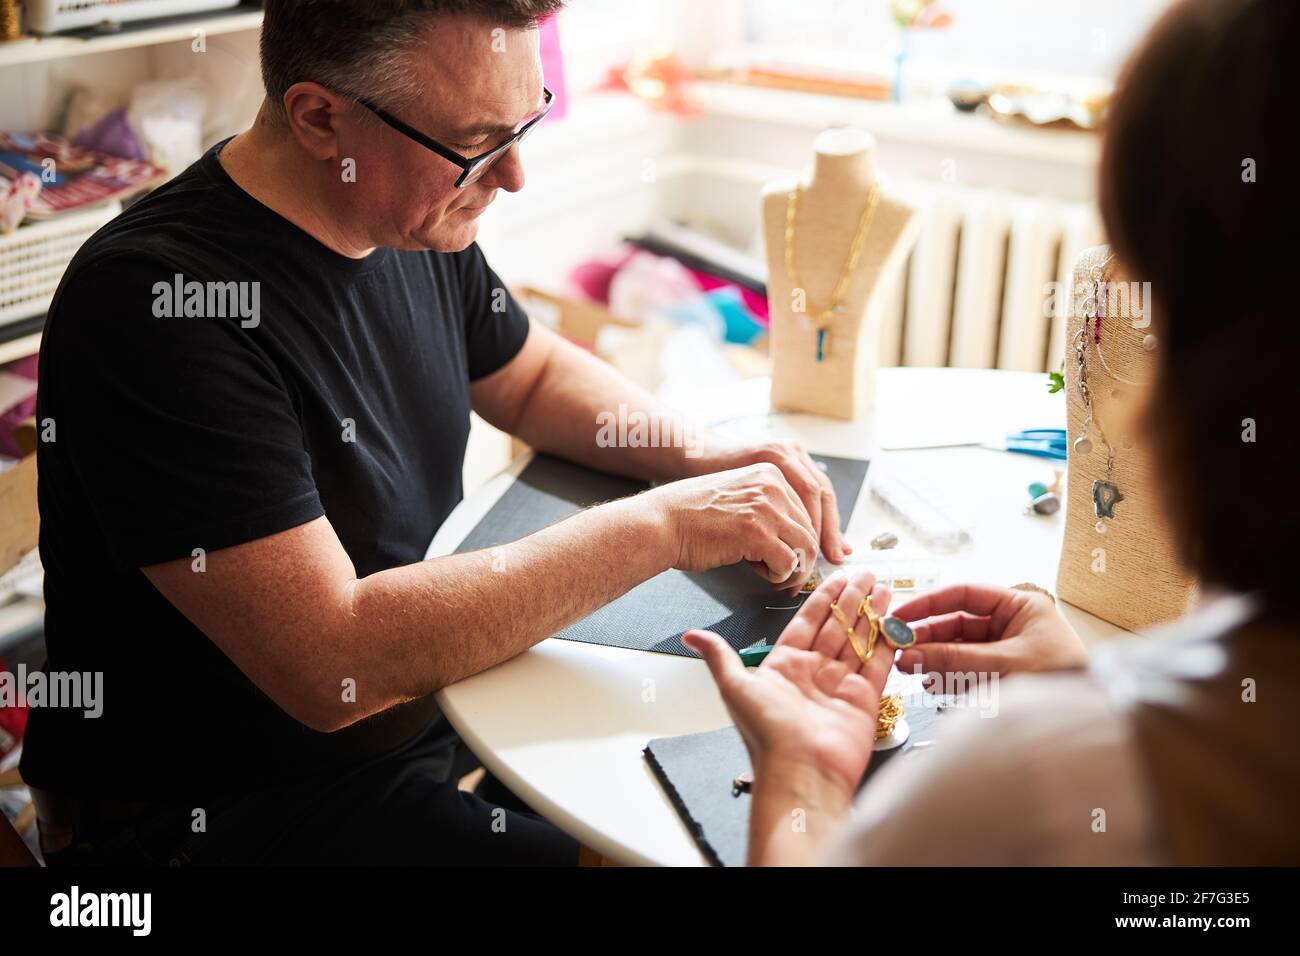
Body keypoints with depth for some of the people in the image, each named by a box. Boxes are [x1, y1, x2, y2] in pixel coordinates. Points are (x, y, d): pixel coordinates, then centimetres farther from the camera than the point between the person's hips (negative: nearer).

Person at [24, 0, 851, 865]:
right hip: (214, 813, -7)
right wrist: (656, 527, -28)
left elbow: (532, 375, 15)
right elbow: (335, 664, -31)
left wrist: (700, 459, -5)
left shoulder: (417, 222, -3)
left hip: (430, 708, 7)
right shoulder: (154, 301, -28)